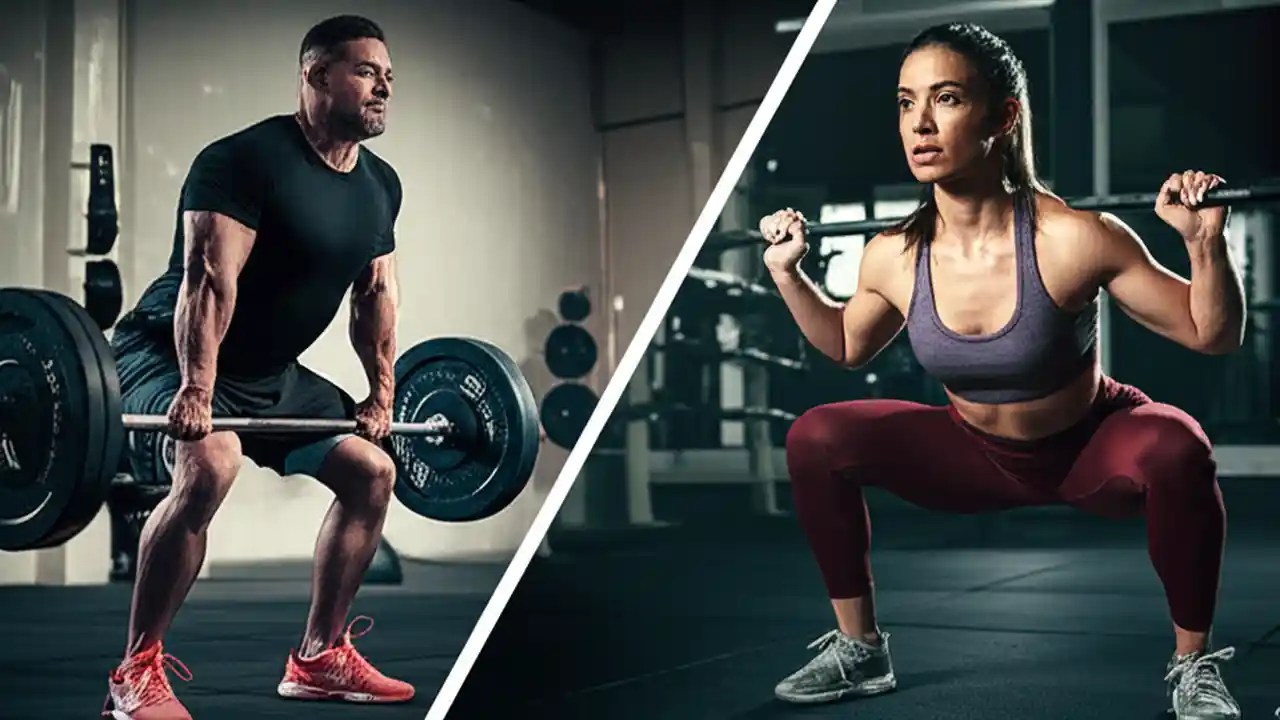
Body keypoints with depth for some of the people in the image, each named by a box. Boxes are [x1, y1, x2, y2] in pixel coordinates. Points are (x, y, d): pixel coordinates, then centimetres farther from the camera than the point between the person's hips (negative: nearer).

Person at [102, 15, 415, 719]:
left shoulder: (380, 186, 4)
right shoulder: (248, 159, -22)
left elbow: (376, 296, 12)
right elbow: (209, 279, -30)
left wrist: (381, 394, 10)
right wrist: (196, 391, -36)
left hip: (271, 371, 9)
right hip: (169, 353, -9)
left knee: (371, 471, 6)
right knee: (209, 465, -34)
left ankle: (320, 658, 17)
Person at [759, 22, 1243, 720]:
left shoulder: (1071, 238, -30)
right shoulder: (892, 258, -17)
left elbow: (1213, 335, -20)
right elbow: (847, 345, 7)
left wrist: (1204, 241, -36)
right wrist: (788, 272, -4)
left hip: (1091, 449, -3)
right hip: (978, 455, 4)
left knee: (1175, 450, -36)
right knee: (815, 439, -11)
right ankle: (860, 650, 6)